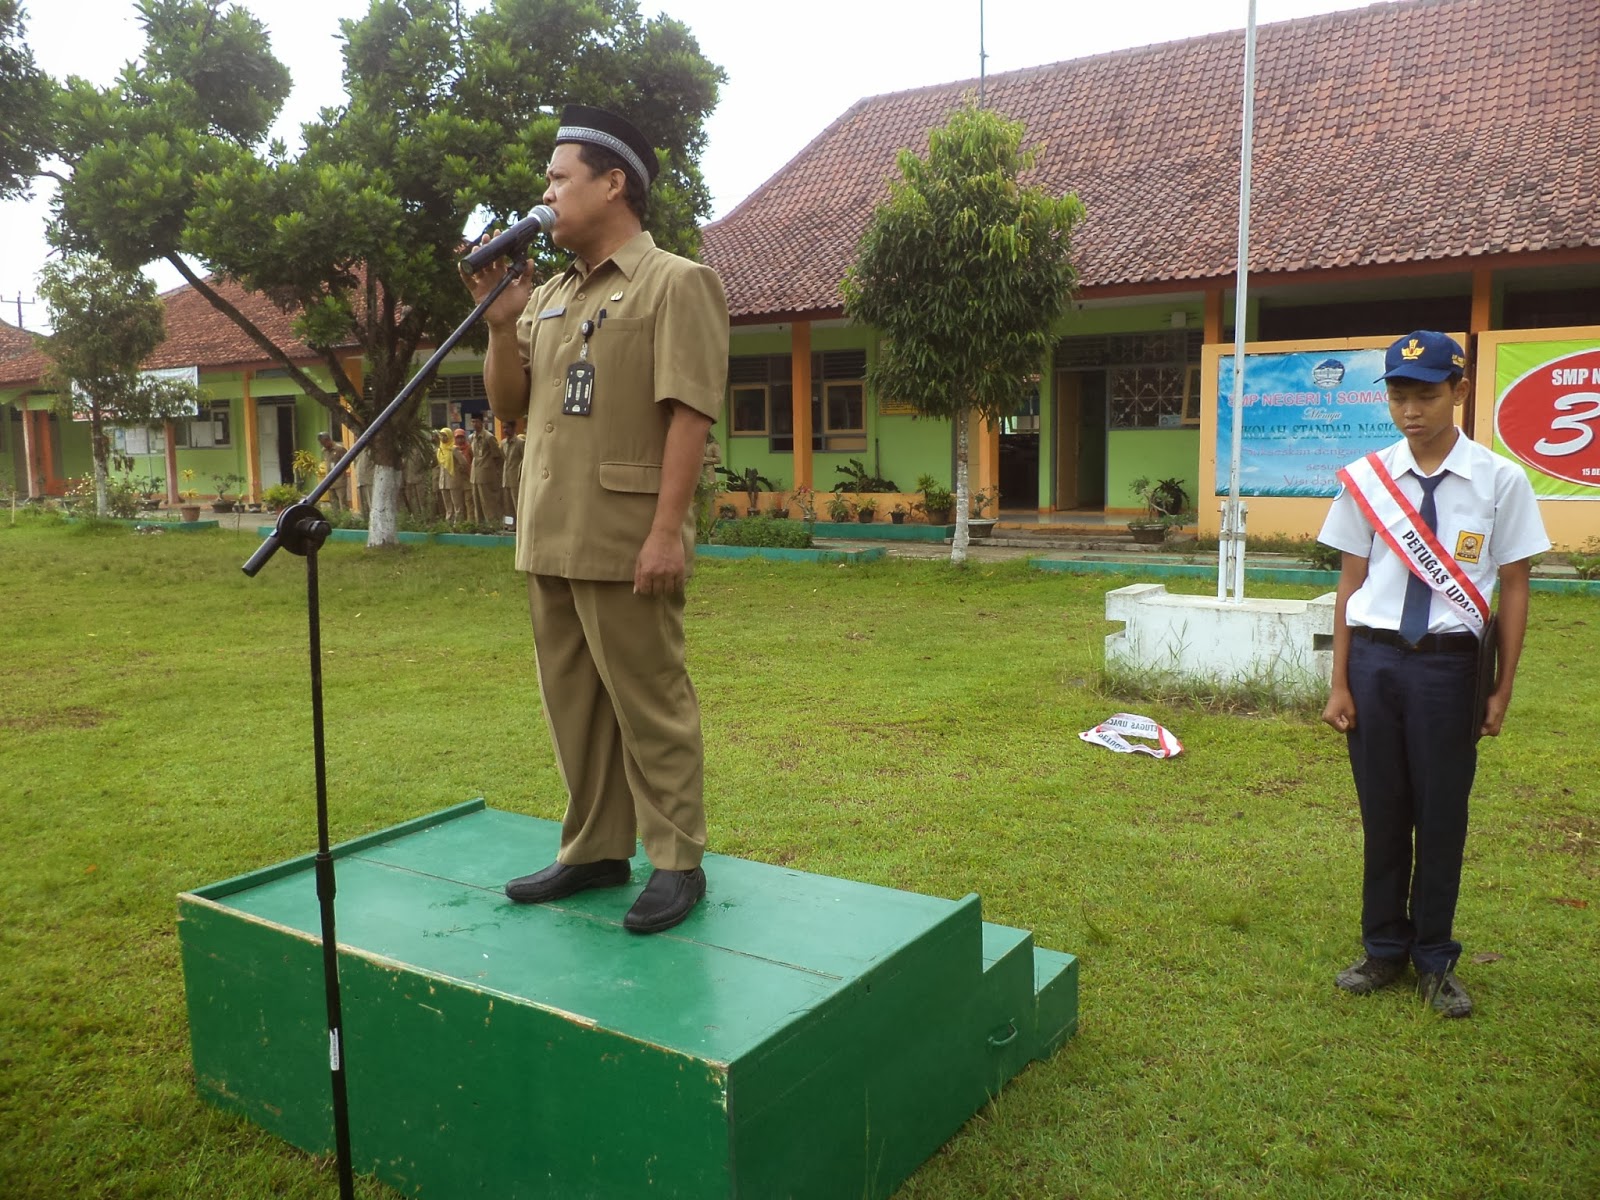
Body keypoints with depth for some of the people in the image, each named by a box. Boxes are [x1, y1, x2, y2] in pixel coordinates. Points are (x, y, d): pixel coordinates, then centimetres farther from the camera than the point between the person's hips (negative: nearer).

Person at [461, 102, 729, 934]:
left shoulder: (675, 283, -3)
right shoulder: (549, 298, 19)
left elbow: (688, 413, -13)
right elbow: (508, 407, 20)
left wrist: (667, 530, -20)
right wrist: (499, 323, 4)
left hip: (625, 544, -8)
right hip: (550, 540, 8)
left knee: (648, 705, -1)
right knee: (573, 705, 13)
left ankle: (677, 864, 11)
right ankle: (595, 850, 26)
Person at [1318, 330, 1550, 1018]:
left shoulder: (1500, 481, -4)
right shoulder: (1364, 479, 1)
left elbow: (1513, 589, 0)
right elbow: (1350, 583, 4)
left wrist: (1503, 689, 0)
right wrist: (1339, 684, 3)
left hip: (1447, 661, -1)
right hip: (1374, 657, 2)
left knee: (1443, 815, 10)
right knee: (1381, 811, 13)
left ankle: (1435, 961, 28)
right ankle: (1384, 949, 30)